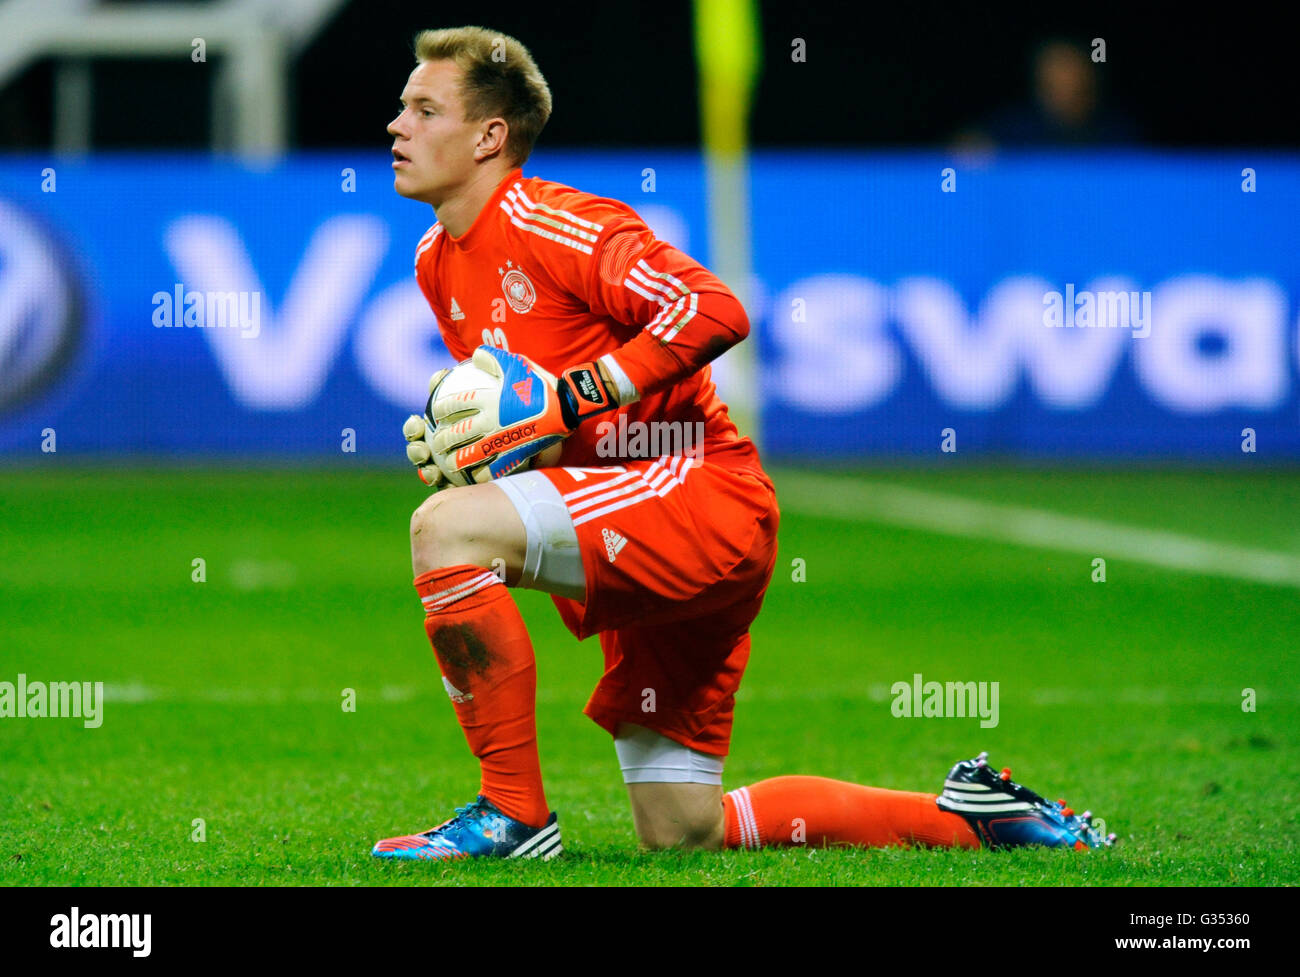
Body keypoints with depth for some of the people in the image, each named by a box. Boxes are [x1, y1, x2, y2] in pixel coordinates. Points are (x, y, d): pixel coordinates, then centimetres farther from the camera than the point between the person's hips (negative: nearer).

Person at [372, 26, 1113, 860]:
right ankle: (960, 817, 21)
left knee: (447, 529, -28)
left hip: (703, 490, -10)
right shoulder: (438, 263, 14)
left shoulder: (550, 226, -13)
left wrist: (565, 401, -25)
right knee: (682, 832, 9)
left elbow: (714, 311, -25)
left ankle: (514, 815, -20)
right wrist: (448, 448, 4)